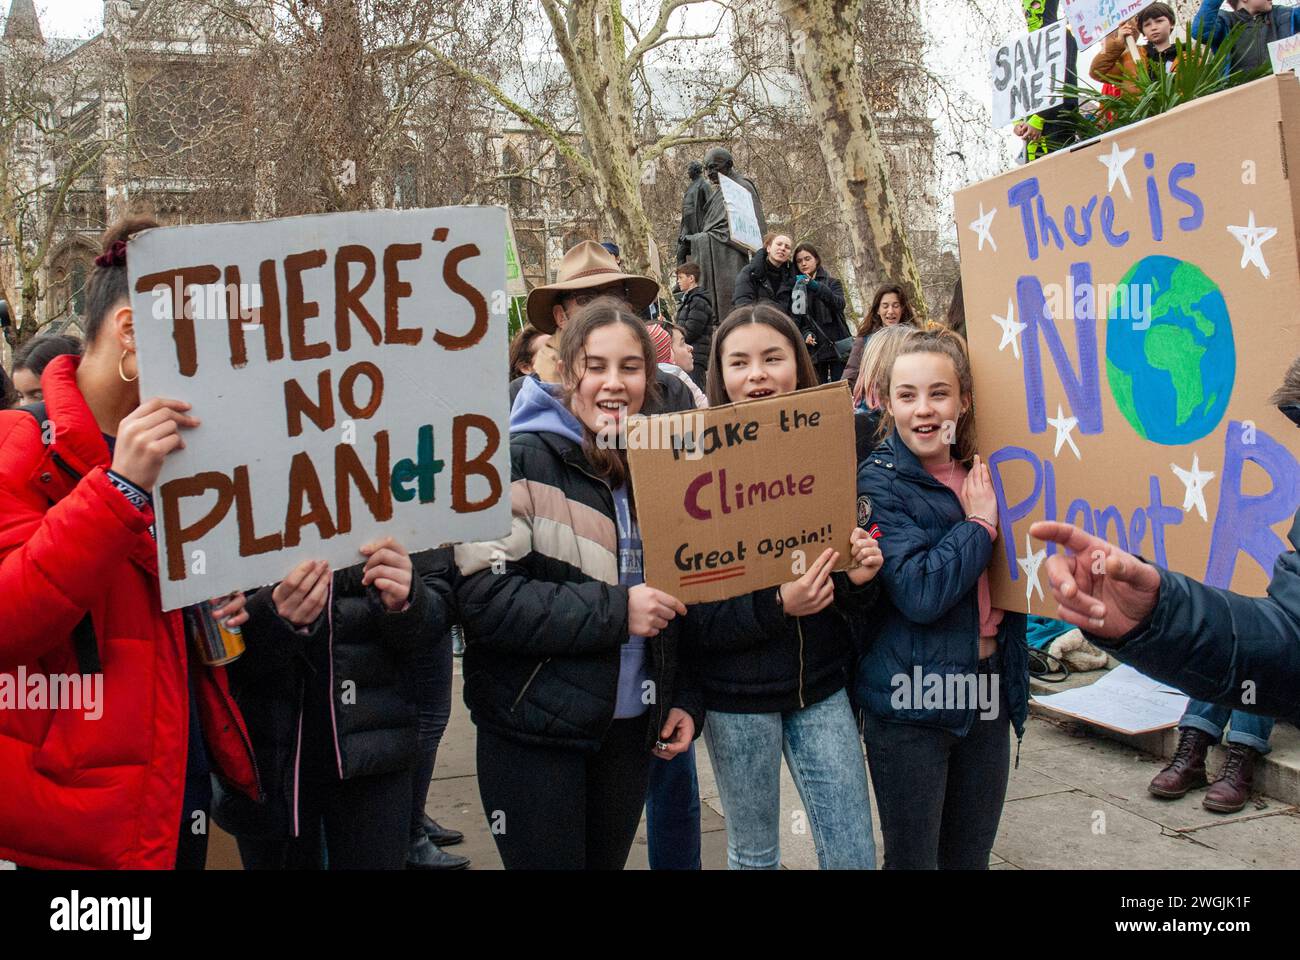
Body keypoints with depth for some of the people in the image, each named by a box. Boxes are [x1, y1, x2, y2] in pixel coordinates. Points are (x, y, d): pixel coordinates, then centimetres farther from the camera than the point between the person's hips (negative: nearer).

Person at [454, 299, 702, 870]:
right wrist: (613, 611, -22)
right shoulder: (520, 461, -12)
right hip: (534, 734, -5)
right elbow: (482, 596, -22)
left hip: (631, 727, 6)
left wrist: (685, 699, 8)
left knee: (607, 861, 18)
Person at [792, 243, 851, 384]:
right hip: (813, 349, 2)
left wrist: (817, 287, -28)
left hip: (836, 345, -2)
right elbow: (795, 321, 9)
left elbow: (839, 304, -13)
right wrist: (805, 334, -13)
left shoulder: (832, 283, 9)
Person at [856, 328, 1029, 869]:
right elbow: (919, 594, -23)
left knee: (971, 856, 16)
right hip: (910, 703, -5)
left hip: (988, 694, 5)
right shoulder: (879, 484, -10)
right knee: (912, 860, 8)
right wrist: (978, 525, -13)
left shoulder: (981, 477, 7)